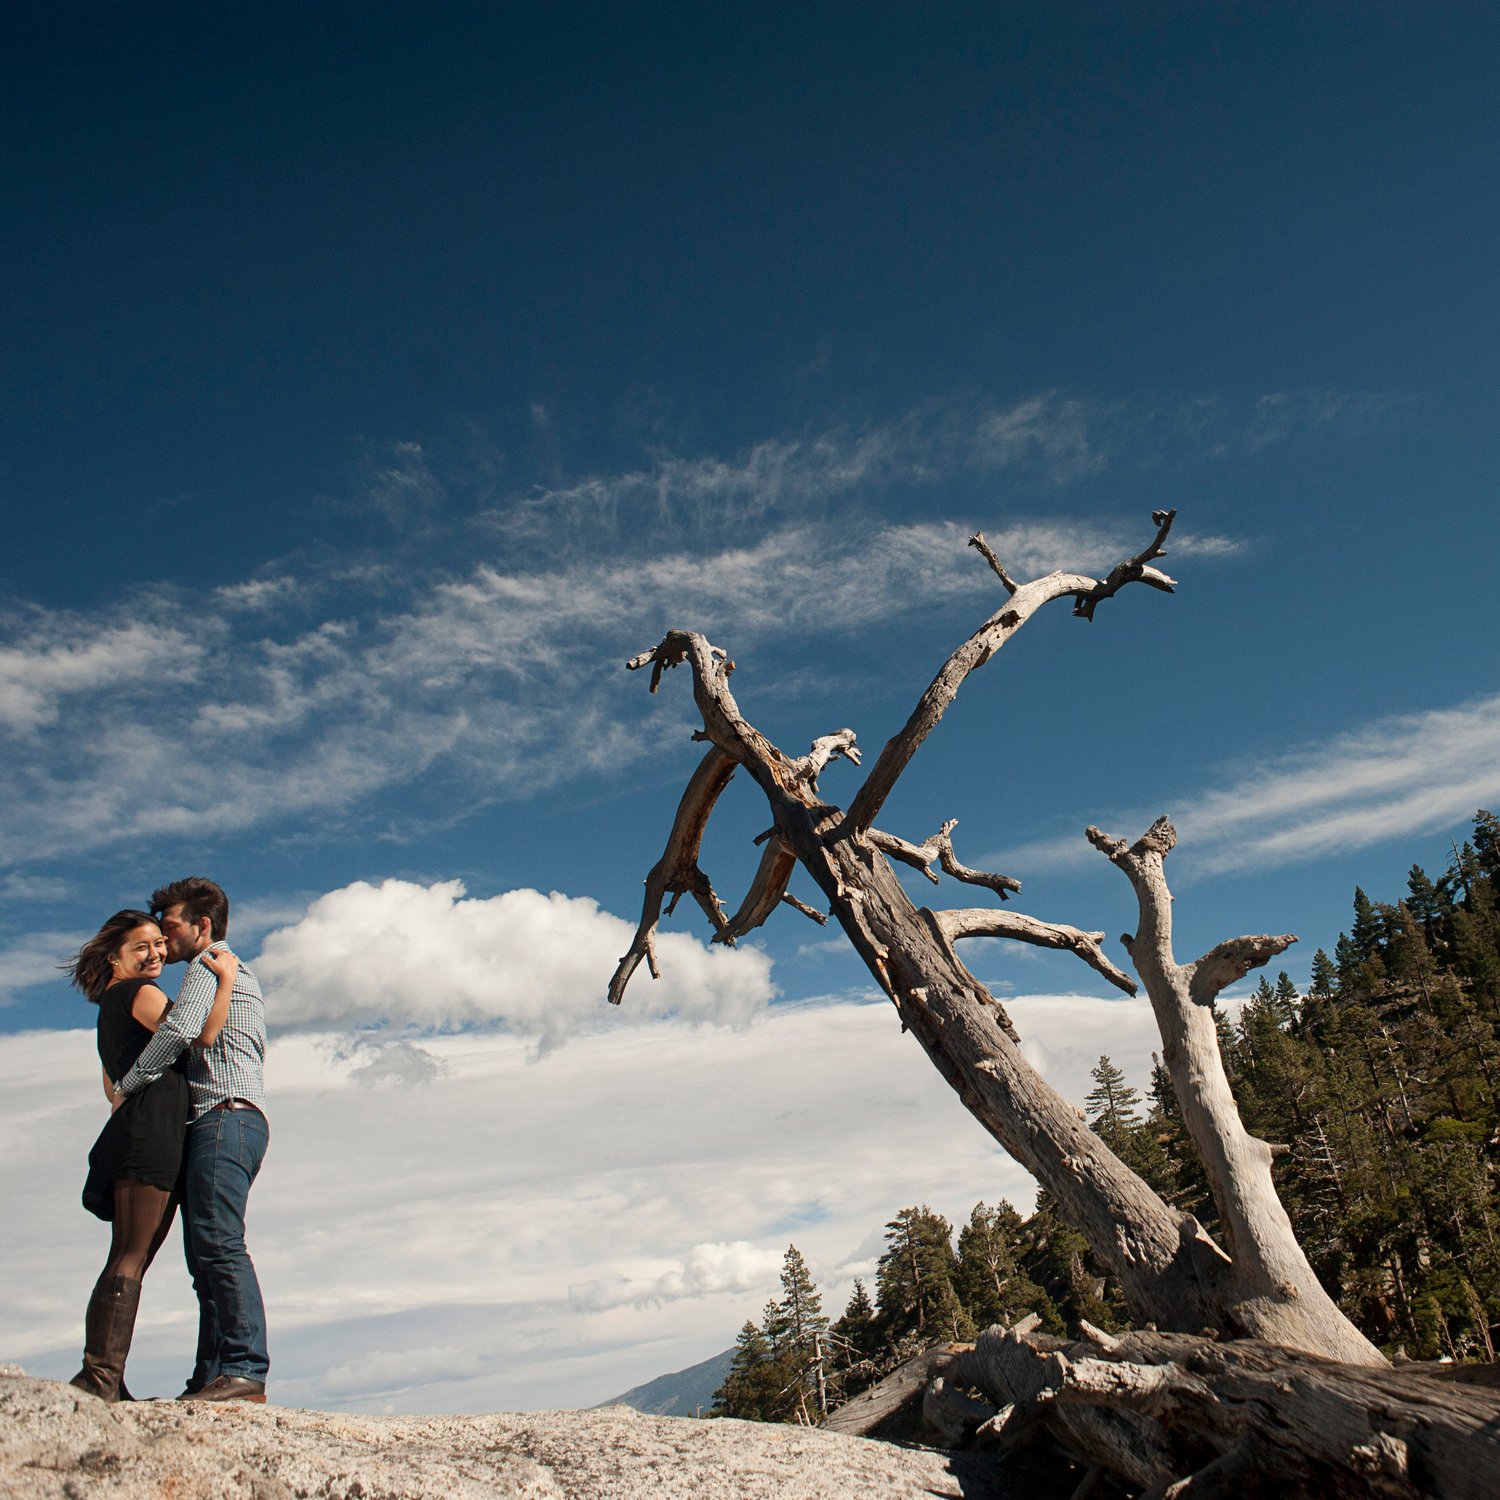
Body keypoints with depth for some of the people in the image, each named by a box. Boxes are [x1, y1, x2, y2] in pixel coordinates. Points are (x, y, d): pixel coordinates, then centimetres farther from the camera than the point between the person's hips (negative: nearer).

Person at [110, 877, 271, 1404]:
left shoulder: (206, 966, 1)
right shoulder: (241, 974, 31)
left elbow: (178, 1030, -16)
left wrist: (125, 1087, -6)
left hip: (224, 1117, -10)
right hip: (230, 1125, 10)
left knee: (218, 1242, -19)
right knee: (205, 1255, 4)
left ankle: (246, 1370, -26)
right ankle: (211, 1379, 0)